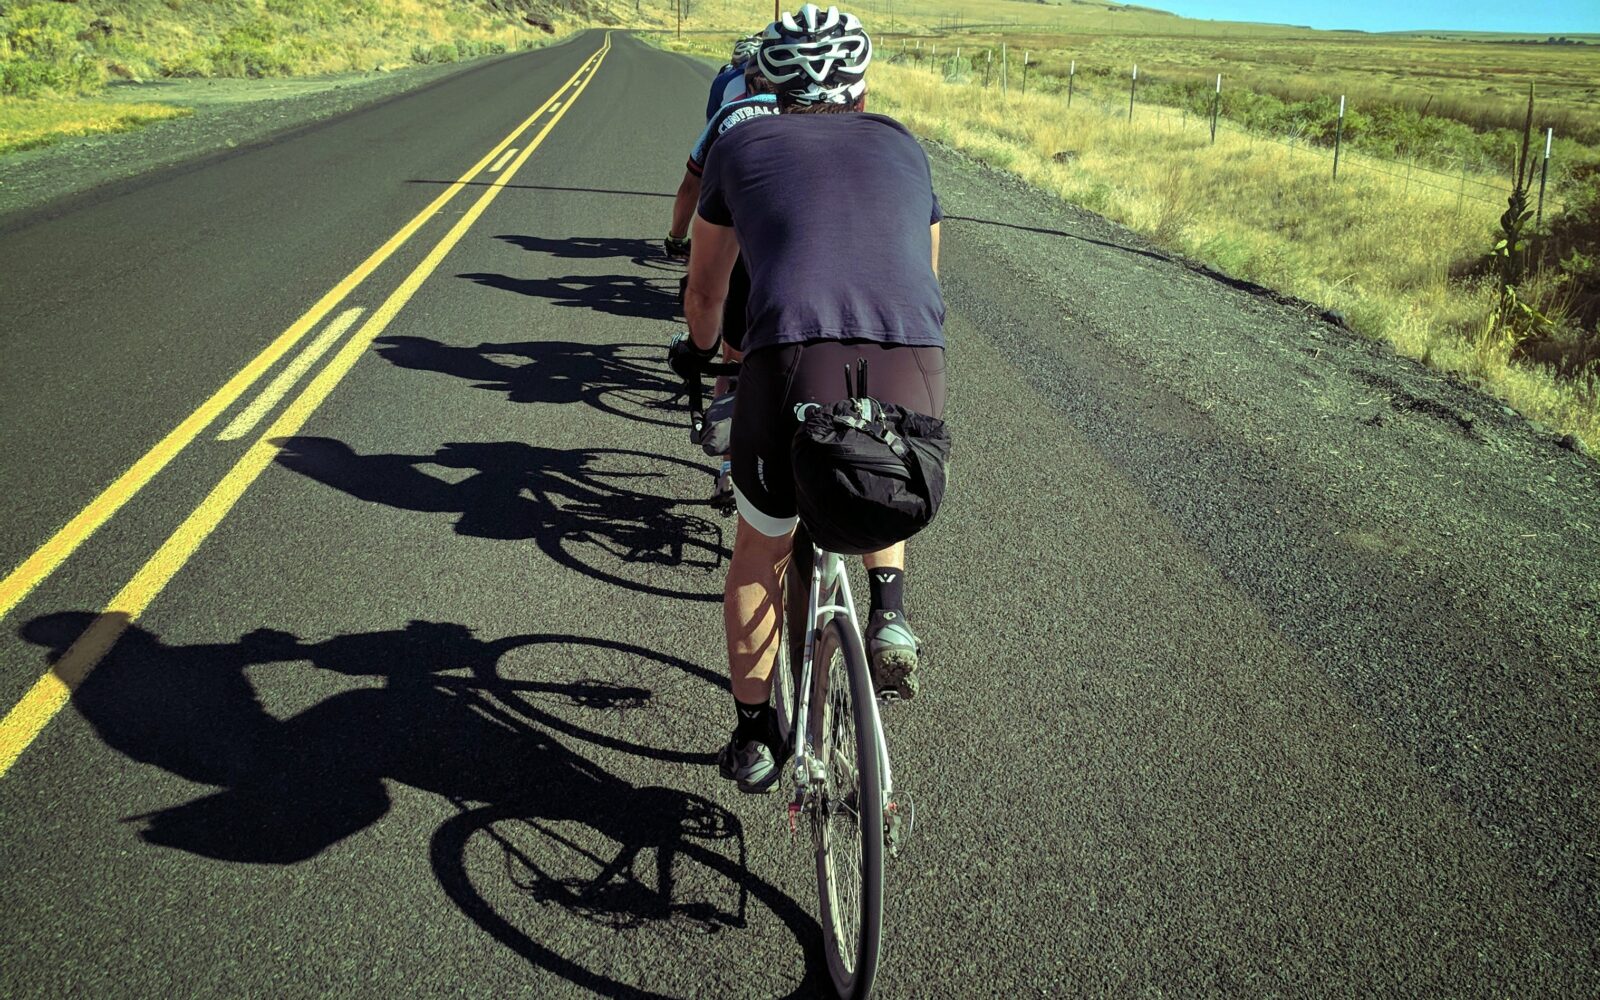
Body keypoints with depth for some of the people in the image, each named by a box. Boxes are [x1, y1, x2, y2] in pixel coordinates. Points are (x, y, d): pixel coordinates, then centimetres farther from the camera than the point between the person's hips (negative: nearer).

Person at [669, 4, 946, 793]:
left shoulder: (743, 146, 23)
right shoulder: (903, 148, 28)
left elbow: (704, 288, 34)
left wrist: (700, 348, 55)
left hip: (792, 365, -2)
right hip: (914, 373, 2)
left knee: (760, 552, 25)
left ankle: (752, 736, 33)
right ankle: (889, 614, 18)